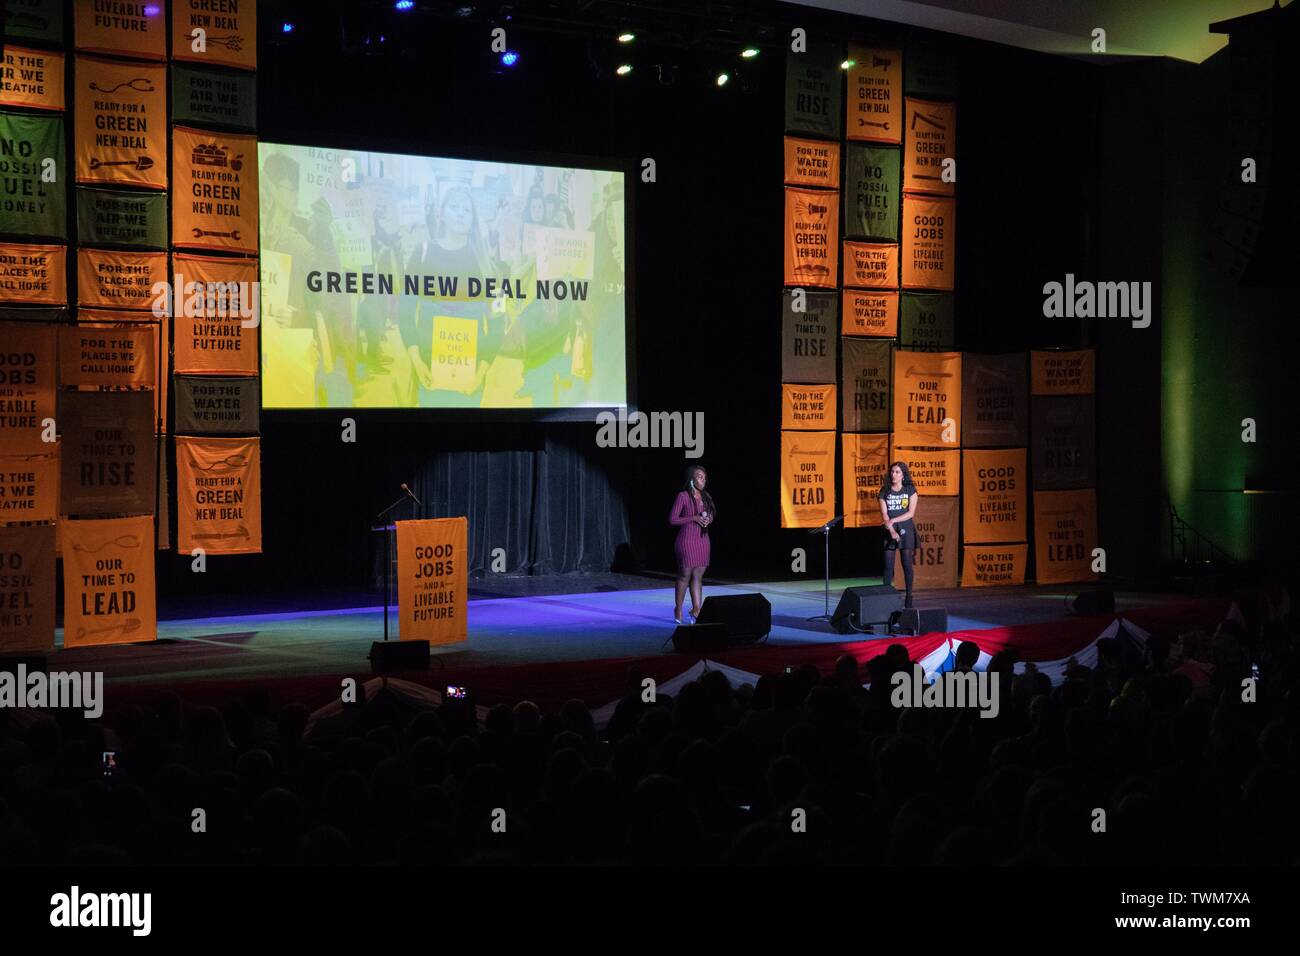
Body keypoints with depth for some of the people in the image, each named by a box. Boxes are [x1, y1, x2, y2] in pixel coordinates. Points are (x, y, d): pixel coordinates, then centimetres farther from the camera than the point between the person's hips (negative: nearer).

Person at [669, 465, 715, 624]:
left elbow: (712, 515, 22)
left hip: (703, 539, 6)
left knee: (698, 576, 4)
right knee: (685, 574, 1)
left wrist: (709, 519, -3)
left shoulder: (706, 496, 10)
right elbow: (672, 519, -10)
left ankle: (696, 609, 5)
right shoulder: (683, 496, -9)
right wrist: (694, 518, -17)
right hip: (687, 539, -6)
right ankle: (678, 609, 14)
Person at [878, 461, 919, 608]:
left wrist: (893, 520, -13)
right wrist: (891, 530, -15)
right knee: (888, 565, -2)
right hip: (889, 530, 1)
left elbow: (911, 513, -5)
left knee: (907, 564, -2)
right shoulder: (884, 492, 5)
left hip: (906, 530, -1)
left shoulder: (910, 490, 3)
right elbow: (884, 514, -2)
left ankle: (909, 597, 2)